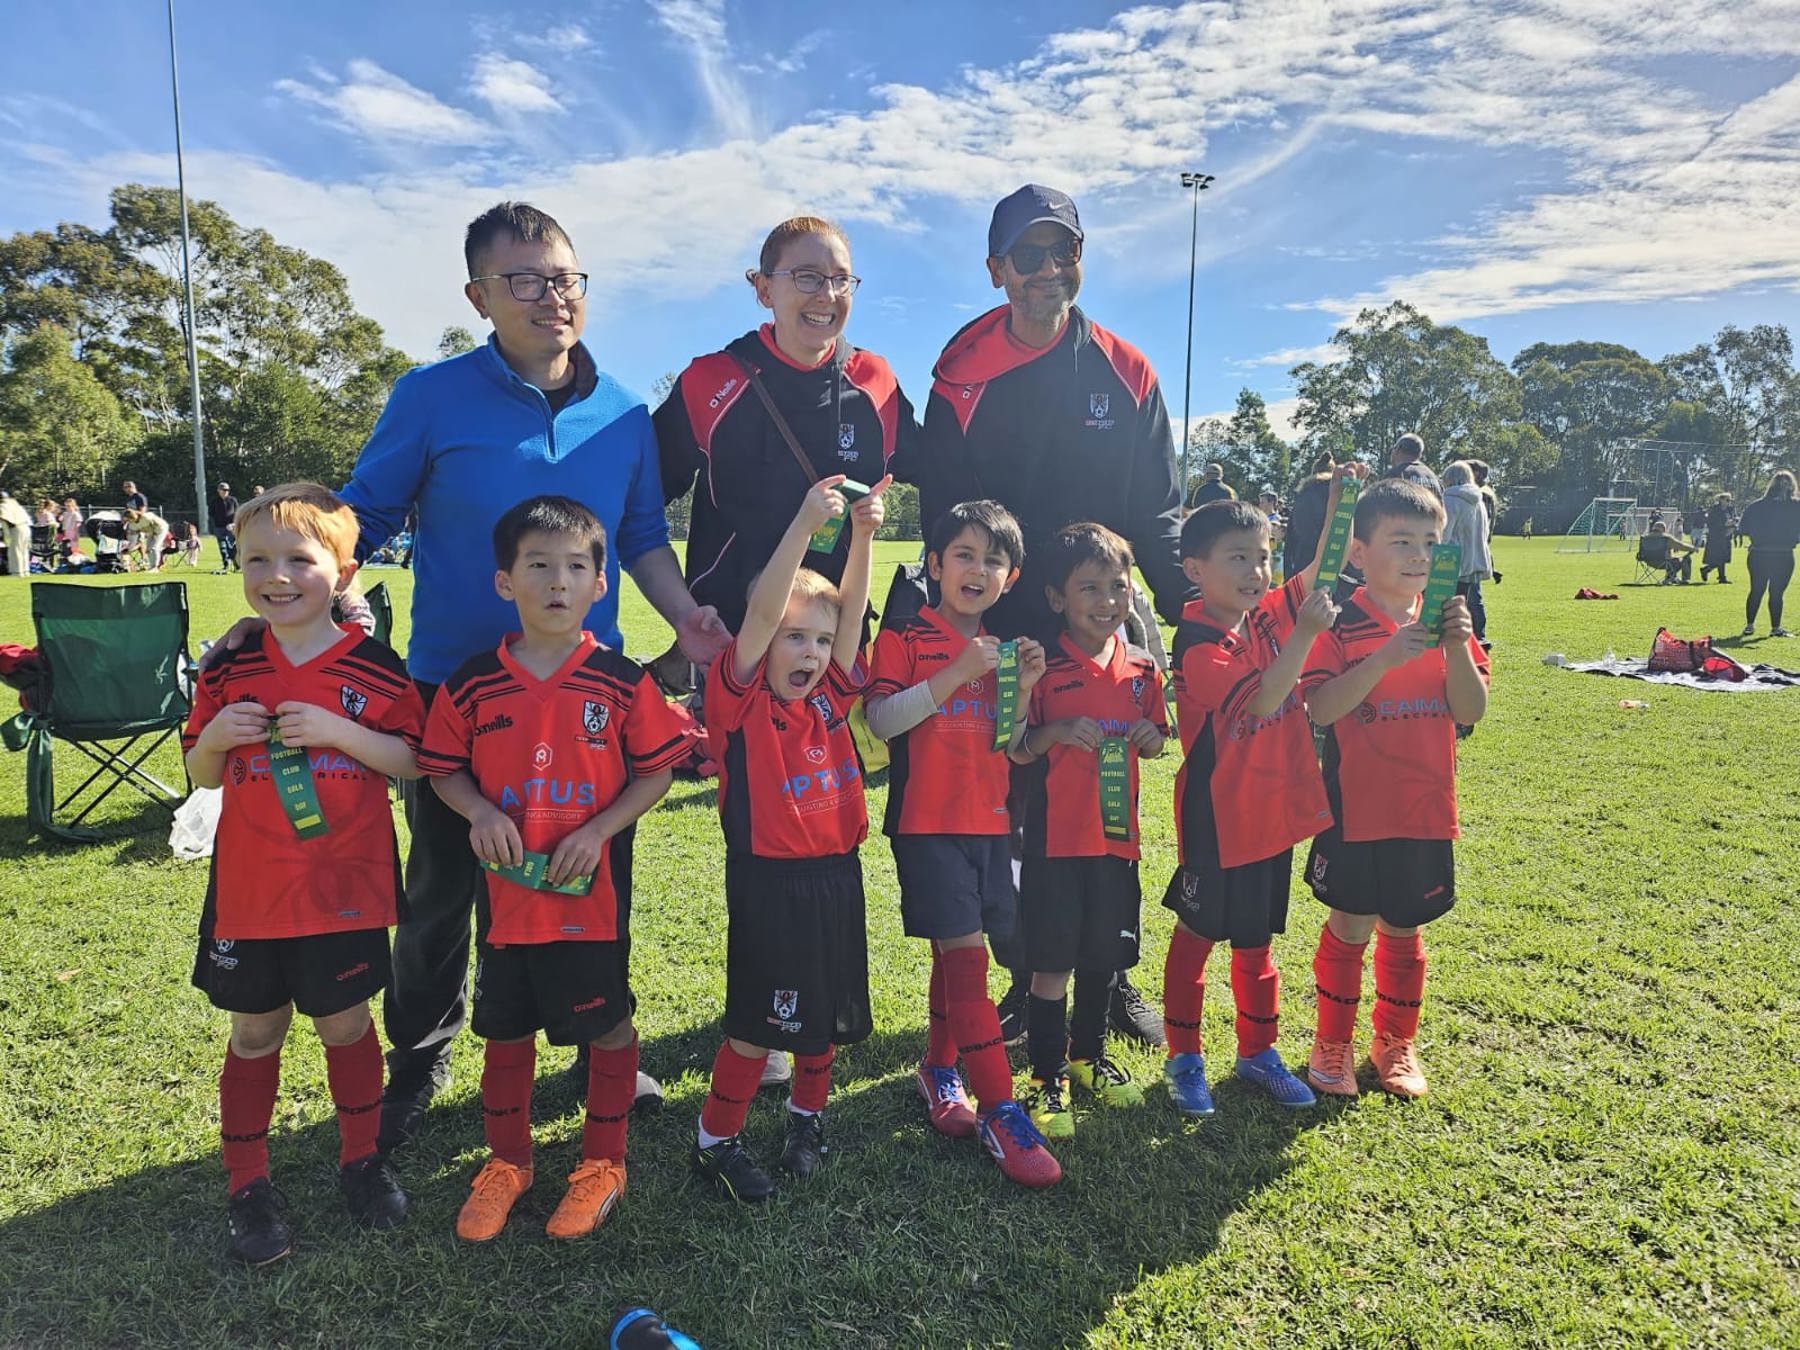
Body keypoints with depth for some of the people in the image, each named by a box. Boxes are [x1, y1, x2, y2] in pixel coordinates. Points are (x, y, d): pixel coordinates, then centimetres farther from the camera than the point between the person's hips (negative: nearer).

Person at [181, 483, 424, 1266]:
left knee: (345, 1024, 12)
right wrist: (217, 736, -13)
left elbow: (410, 761, -7)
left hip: (345, 887, -2)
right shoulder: (230, 670, 1)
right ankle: (247, 1182, 30)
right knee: (255, 1031, 14)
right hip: (248, 890, 2)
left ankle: (361, 1157, 33)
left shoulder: (373, 668, -7)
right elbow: (200, 775, 8)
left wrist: (337, 731, -21)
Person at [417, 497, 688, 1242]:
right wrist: (480, 813, -14)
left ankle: (603, 1162, 33)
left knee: (607, 1024, 12)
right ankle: (506, 1160, 39)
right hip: (506, 890, 2)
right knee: (506, 1028, 17)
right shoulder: (472, 683, -4)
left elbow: (657, 770, -3)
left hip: (594, 892, -1)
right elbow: (442, 768, 5)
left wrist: (599, 829, -15)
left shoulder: (621, 681, -8)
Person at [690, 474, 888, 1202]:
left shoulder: (829, 699, 4)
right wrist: (805, 522, -30)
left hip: (835, 874, 6)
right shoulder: (739, 700, -11)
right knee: (758, 1021, 3)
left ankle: (807, 1116, 40)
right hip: (768, 879, -6)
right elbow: (761, 610, -24)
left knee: (828, 1011, 18)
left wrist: (863, 532, -16)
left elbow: (851, 609, -4)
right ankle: (716, 1141, 23)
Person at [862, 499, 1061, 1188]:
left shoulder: (1001, 648, 12)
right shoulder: (906, 636, -4)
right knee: (965, 955, -8)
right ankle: (1001, 1113, -2)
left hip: (990, 822, 6)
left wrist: (1022, 689, -7)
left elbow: (1008, 748, 11)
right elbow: (881, 719, -17)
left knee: (957, 953, 14)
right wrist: (957, 674, -22)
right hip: (928, 821, -5)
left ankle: (939, 1072, 33)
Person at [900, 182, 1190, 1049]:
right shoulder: (963, 376, 0)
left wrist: (1186, 610, -5)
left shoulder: (1126, 375, 4)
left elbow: (1158, 515, 5)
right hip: (1003, 635, -1)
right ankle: (1030, 979, 24)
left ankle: (1110, 977, 27)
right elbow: (940, 511, -1)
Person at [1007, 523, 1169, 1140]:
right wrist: (1057, 732, -23)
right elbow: (1014, 749, -6)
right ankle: (1047, 1078, 18)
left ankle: (1089, 1054, 37)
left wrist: (1149, 736, -6)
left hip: (1116, 834, 5)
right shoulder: (1044, 669, -8)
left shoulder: (1142, 670, 5)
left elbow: (1154, 745, 16)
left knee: (1104, 956, 16)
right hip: (1055, 835, -4)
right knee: (1051, 965, 3)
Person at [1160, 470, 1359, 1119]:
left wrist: (1338, 501, -5)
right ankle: (1184, 1057, 25)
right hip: (1218, 816, -6)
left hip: (1275, 810, 6)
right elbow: (1259, 700, -29)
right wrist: (1306, 634, -34)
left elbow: (1323, 573, 9)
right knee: (1197, 934, 9)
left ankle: (1258, 1050, 34)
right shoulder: (1196, 641, -20)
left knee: (1256, 939, 19)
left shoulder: (1270, 614, 0)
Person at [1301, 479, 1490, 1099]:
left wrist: (1456, 648, -19)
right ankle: (1333, 1042, 24)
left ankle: (1396, 1041, 34)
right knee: (1349, 927, 6)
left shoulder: (1446, 622, 3)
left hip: (1426, 810, 4)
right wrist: (1386, 658, -29)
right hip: (1356, 809, -4)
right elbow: (1319, 709, -21)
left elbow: (1470, 712, -4)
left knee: (1403, 930, 16)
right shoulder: (1341, 626, -11)